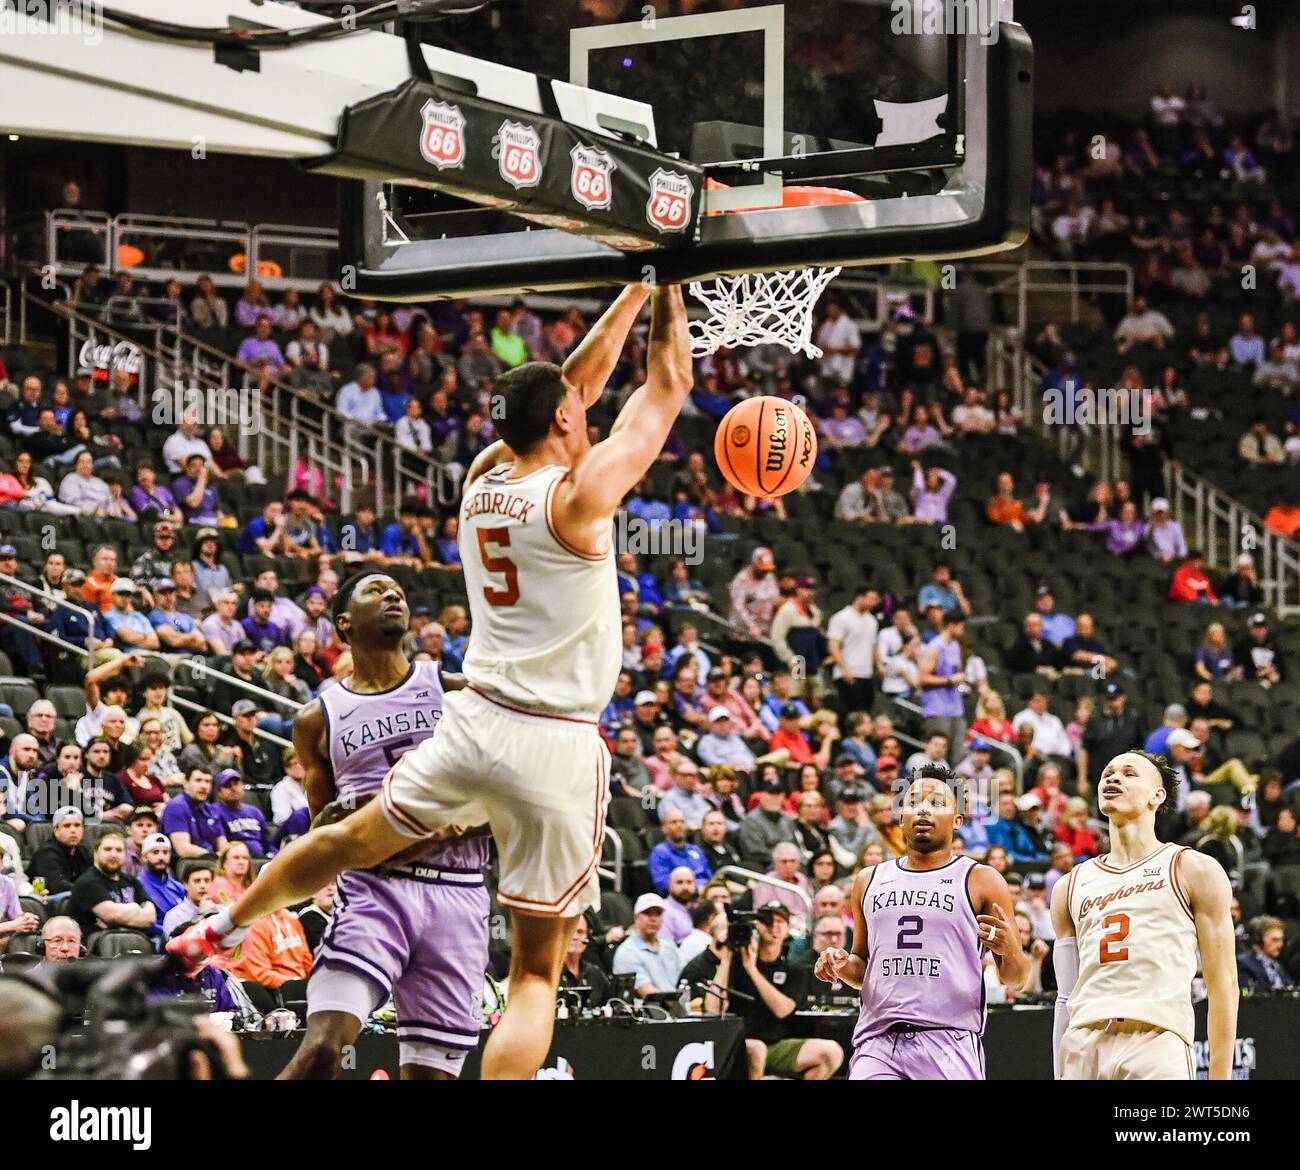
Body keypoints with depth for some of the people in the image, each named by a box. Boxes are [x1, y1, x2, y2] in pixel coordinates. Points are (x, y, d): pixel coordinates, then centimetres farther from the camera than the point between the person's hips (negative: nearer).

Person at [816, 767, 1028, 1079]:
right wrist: (842, 965, 4)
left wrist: (1010, 951, -16)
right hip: (877, 1043, 3)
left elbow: (1015, 981, 6)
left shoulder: (982, 880, 6)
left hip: (949, 1044, -3)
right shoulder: (870, 880, 17)